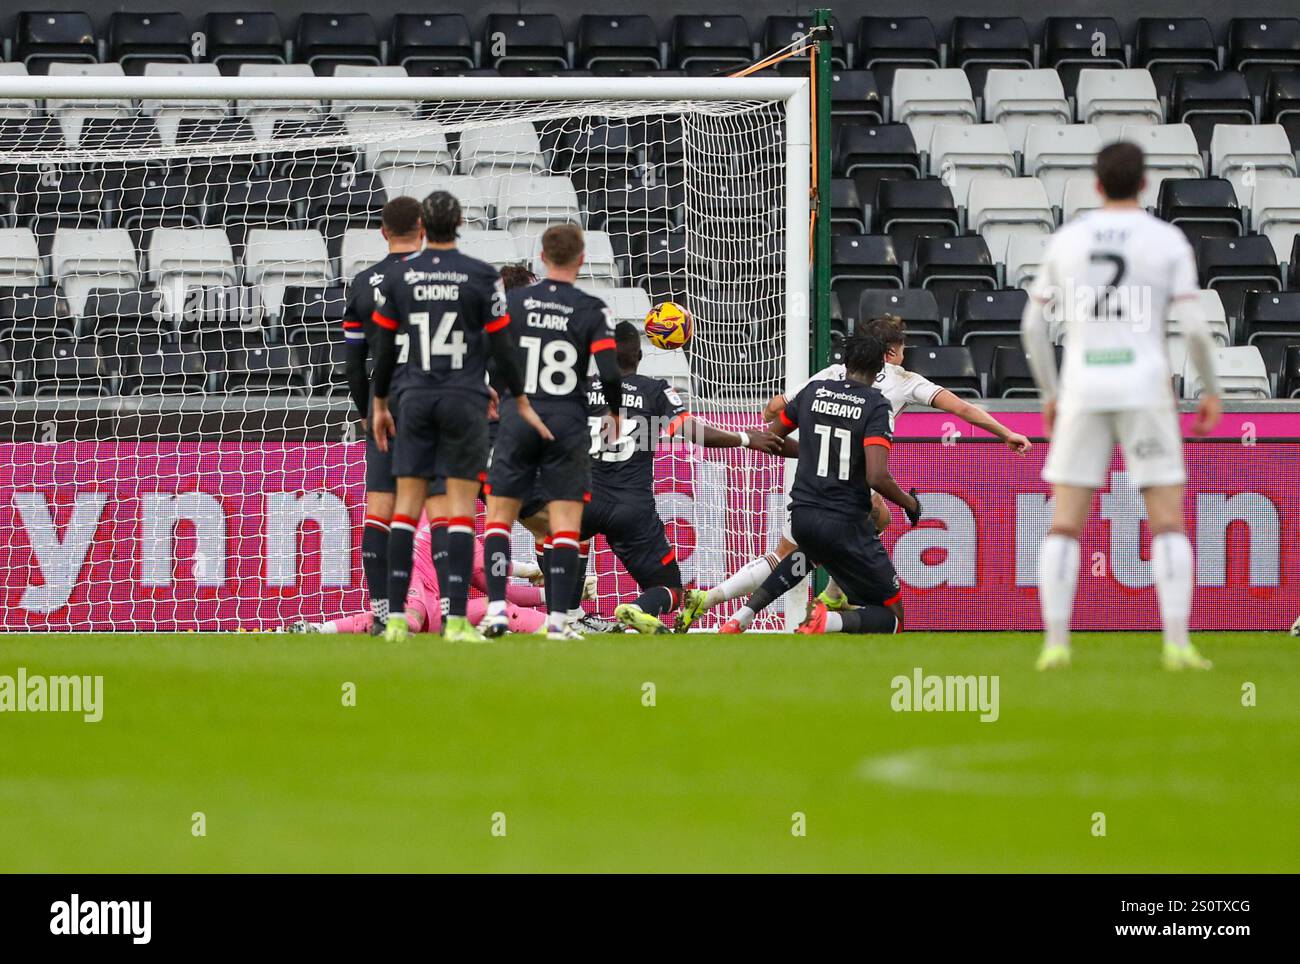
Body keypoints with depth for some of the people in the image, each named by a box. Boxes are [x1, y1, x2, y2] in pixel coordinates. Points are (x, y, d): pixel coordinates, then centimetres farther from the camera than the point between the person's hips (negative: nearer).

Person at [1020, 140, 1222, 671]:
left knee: (1065, 525, 6)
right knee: (1169, 522, 4)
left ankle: (1055, 643, -5)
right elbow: (1194, 325, -9)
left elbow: (1033, 325, 7)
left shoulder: (1066, 240, 6)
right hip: (1144, 391, -2)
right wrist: (1212, 391, 4)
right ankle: (1177, 643, -9)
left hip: (1083, 391, 2)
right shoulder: (1168, 241, -2)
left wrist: (1049, 395, 19)